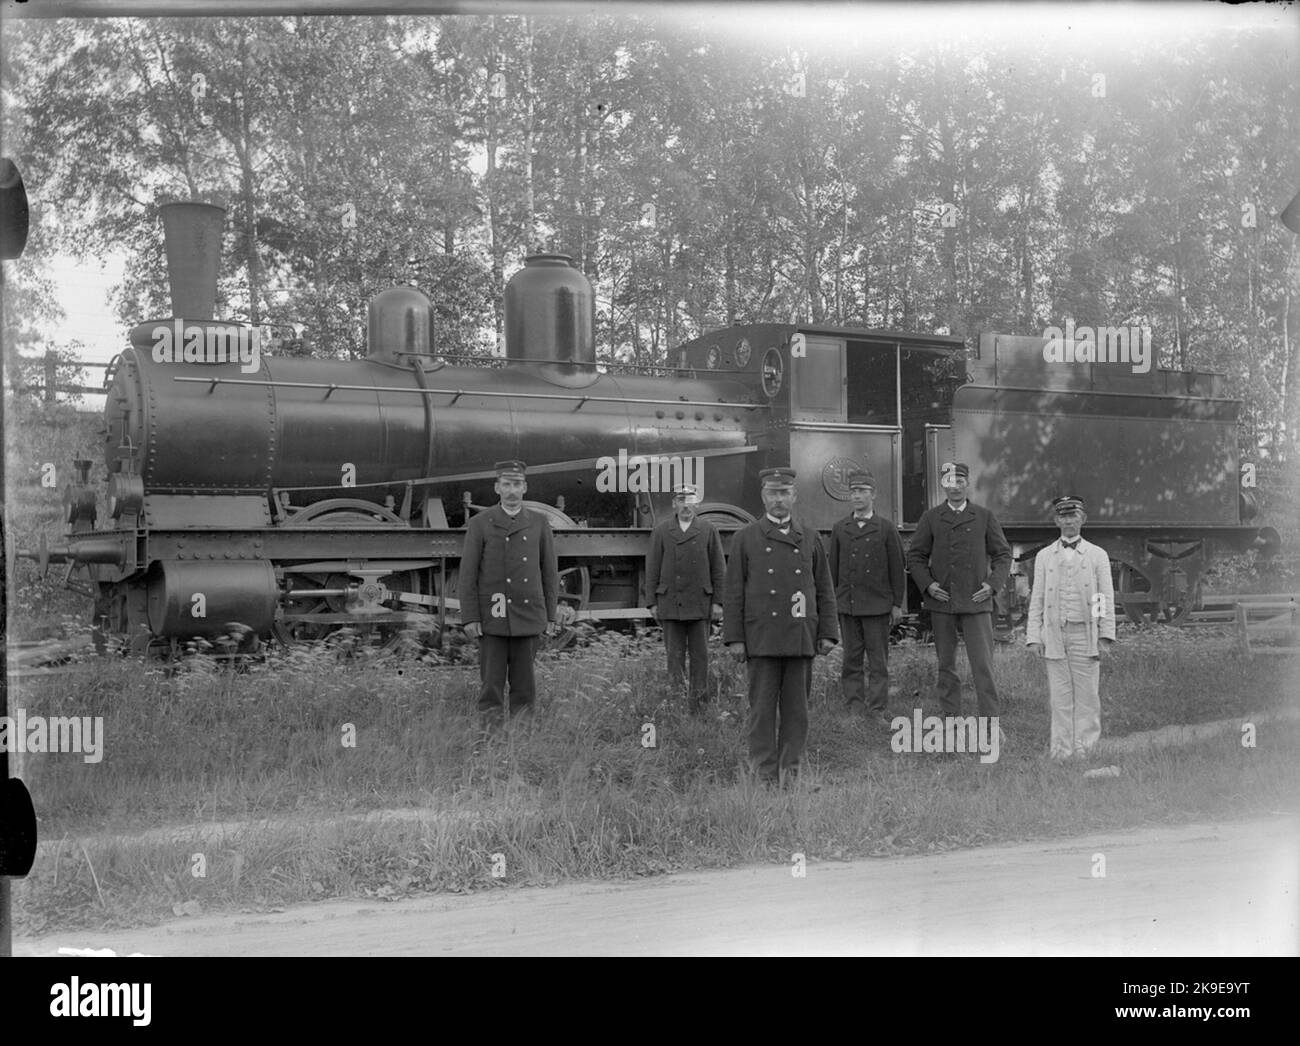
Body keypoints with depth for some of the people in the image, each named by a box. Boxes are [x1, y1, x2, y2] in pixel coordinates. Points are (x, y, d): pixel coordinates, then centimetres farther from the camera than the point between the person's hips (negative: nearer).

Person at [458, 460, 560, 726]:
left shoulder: (540, 523, 6)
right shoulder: (479, 524, -1)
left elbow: (550, 572, 9)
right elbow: (468, 574, -2)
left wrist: (550, 615, 5)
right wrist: (470, 618, -8)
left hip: (528, 618, 2)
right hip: (492, 618, -2)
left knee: (524, 684, 6)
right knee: (492, 684, -1)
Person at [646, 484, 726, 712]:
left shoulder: (708, 531, 6)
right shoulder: (661, 531, 7)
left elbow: (719, 568, 5)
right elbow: (652, 569, 7)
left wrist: (718, 601, -1)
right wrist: (652, 602, 1)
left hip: (700, 603, 0)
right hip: (670, 603, 0)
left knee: (700, 654, 1)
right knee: (674, 653, 1)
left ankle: (699, 703, 7)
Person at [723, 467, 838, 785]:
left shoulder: (810, 538, 11)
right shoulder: (745, 539, 5)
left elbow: (825, 590, 11)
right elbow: (734, 592, 3)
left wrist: (827, 633, 3)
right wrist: (734, 638, -4)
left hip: (801, 638, 2)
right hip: (761, 638, -2)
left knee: (797, 708, 5)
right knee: (762, 708, -1)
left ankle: (791, 772, 12)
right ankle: (764, 776, 5)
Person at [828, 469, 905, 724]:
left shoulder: (886, 527, 2)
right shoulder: (839, 528, 9)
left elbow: (897, 568, 2)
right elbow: (833, 568, 11)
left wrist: (897, 604, -1)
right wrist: (831, 602, 7)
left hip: (877, 605, -2)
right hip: (847, 604, 2)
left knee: (878, 661, 1)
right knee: (851, 659, 5)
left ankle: (877, 710, 4)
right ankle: (854, 708, 10)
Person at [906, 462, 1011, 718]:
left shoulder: (984, 517, 6)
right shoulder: (930, 517, 7)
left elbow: (1003, 554, 9)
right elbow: (915, 556, 9)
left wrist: (993, 584, -5)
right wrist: (927, 584, -5)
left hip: (976, 602, -1)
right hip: (941, 602, 1)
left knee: (983, 665, -7)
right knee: (946, 665, 7)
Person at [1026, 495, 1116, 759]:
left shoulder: (1097, 555, 8)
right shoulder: (1044, 556, 11)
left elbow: (1107, 598, 4)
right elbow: (1037, 599, 9)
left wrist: (1106, 635, -4)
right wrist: (1034, 637, 1)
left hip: (1085, 633, -1)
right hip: (1054, 633, 1)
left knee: (1087, 694, 0)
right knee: (1059, 695, 1)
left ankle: (1086, 746, 7)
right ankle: (1061, 748, 6)